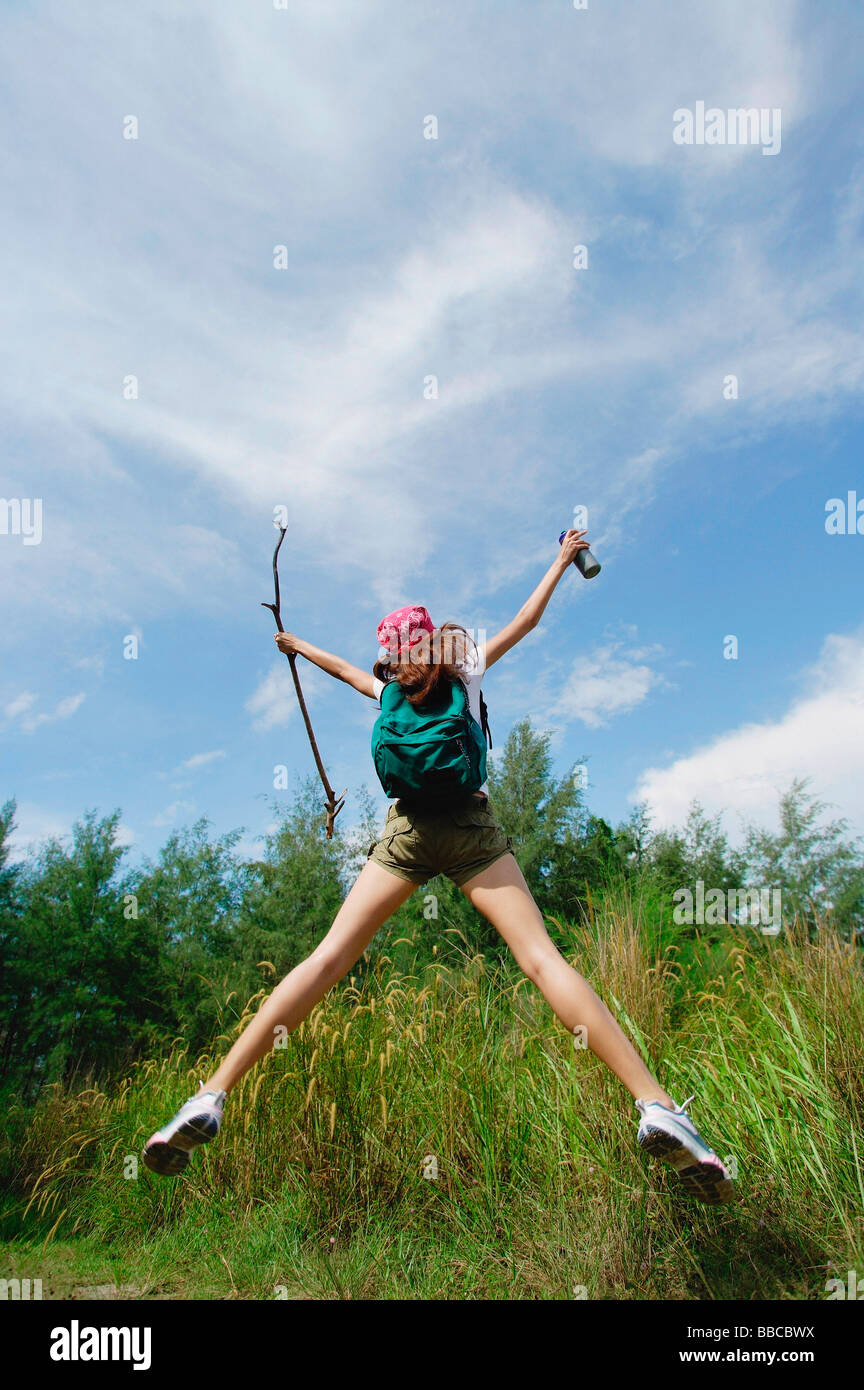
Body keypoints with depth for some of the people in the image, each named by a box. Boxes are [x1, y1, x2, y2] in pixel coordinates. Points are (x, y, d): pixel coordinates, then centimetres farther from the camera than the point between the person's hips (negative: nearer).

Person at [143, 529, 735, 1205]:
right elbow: (527, 619, 29)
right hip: (473, 828, -1)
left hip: (408, 829, 2)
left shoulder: (389, 691, 22)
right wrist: (562, 561, 44)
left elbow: (347, 668, 42)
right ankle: (659, 1109, -20)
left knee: (328, 958, -3)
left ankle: (211, 1097, -6)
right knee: (543, 958, -12)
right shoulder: (468, 668, 17)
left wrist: (297, 645, 63)